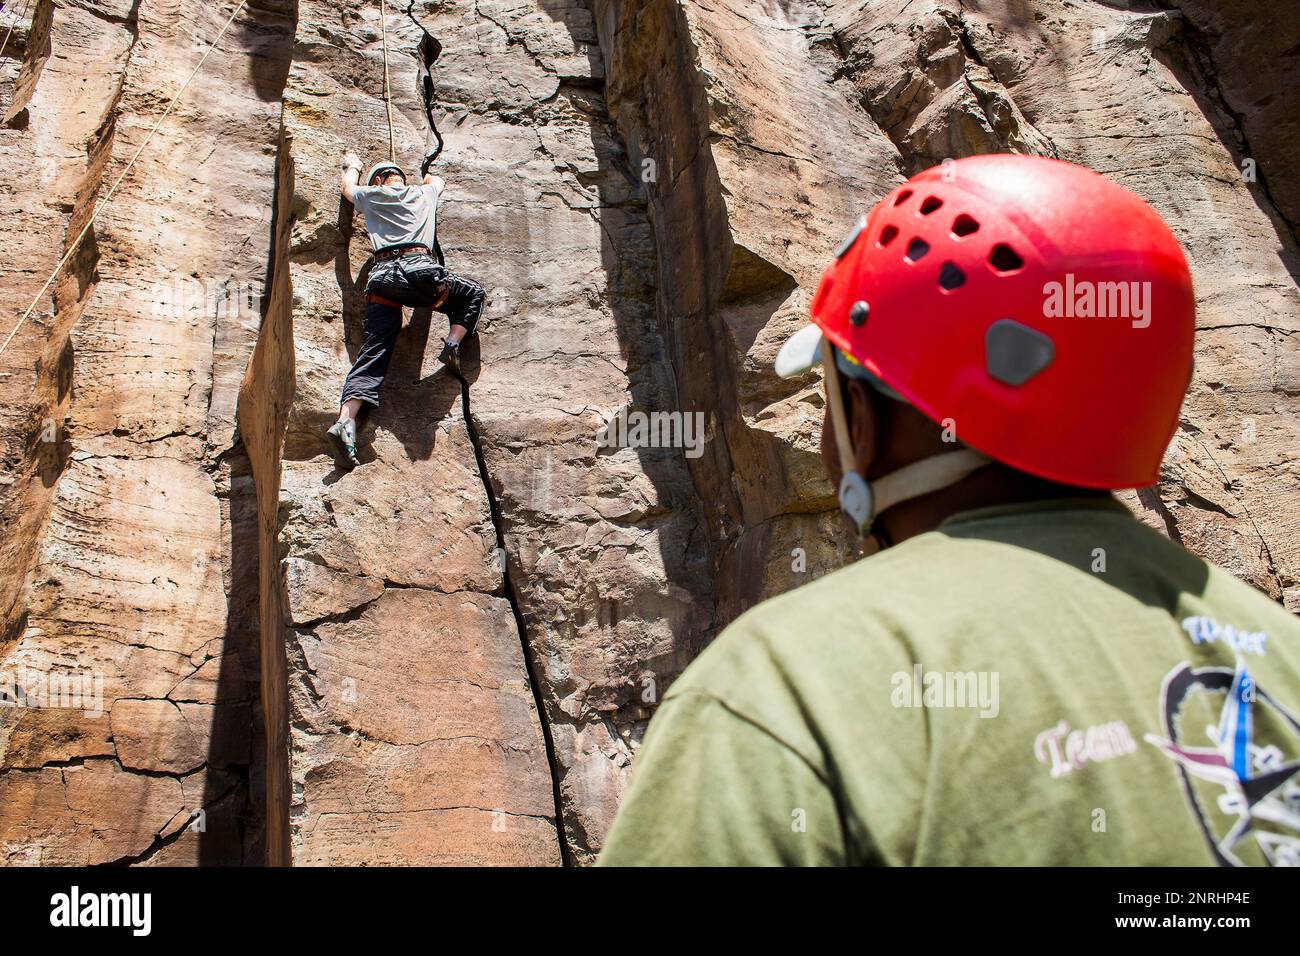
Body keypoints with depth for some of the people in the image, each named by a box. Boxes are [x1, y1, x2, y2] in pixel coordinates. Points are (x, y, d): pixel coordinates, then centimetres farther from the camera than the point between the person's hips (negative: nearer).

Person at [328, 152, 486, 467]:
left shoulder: (371, 196, 24)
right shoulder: (424, 193, 26)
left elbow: (347, 187, 47)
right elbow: (437, 180, 51)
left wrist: (352, 166, 67)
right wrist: (426, 176, 73)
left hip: (382, 278, 1)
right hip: (420, 269, -1)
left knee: (373, 352, -5)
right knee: (474, 294, 22)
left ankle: (346, 419, -22)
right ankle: (453, 342, -3)